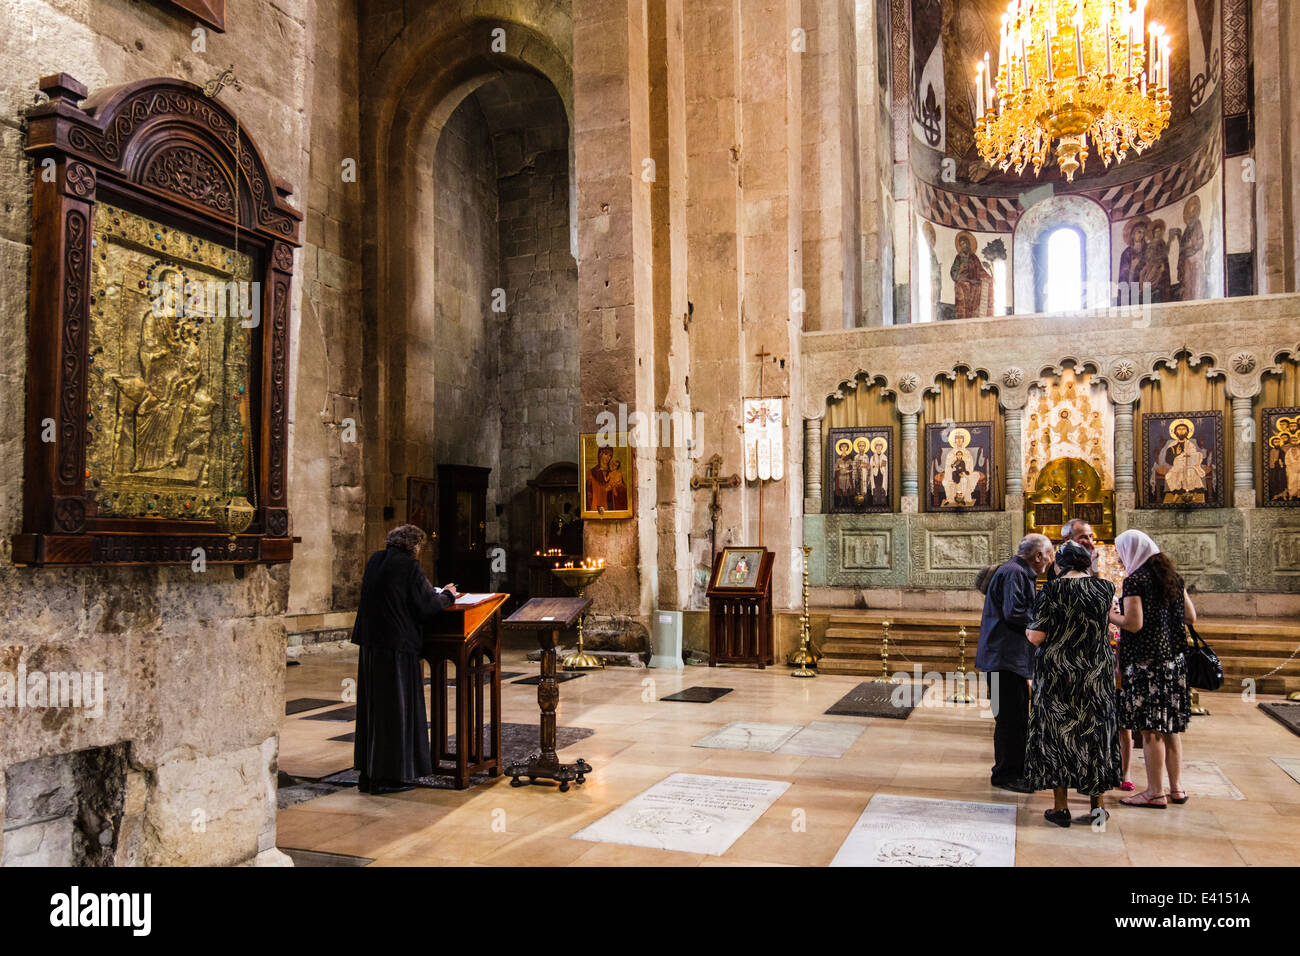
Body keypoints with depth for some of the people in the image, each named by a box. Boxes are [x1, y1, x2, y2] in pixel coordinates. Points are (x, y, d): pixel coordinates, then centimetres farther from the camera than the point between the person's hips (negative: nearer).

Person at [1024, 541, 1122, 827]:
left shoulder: (1052, 590, -11)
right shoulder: (1105, 588, -2)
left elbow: (1037, 637, -13)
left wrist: (1029, 632, 10)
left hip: (1058, 672, -3)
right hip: (1097, 674, 3)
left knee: (1057, 732, 7)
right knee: (1095, 732, 14)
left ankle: (1060, 807, 10)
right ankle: (1097, 805, 20)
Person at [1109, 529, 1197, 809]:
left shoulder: (1134, 580, -13)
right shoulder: (1172, 575, 9)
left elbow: (1133, 624, -20)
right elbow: (1190, 617, 13)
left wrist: (1110, 615, -3)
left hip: (1146, 660, -8)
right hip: (1173, 657, 8)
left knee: (1150, 729, -1)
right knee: (1170, 727, 14)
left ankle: (1155, 792, 4)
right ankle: (1176, 788, 21)